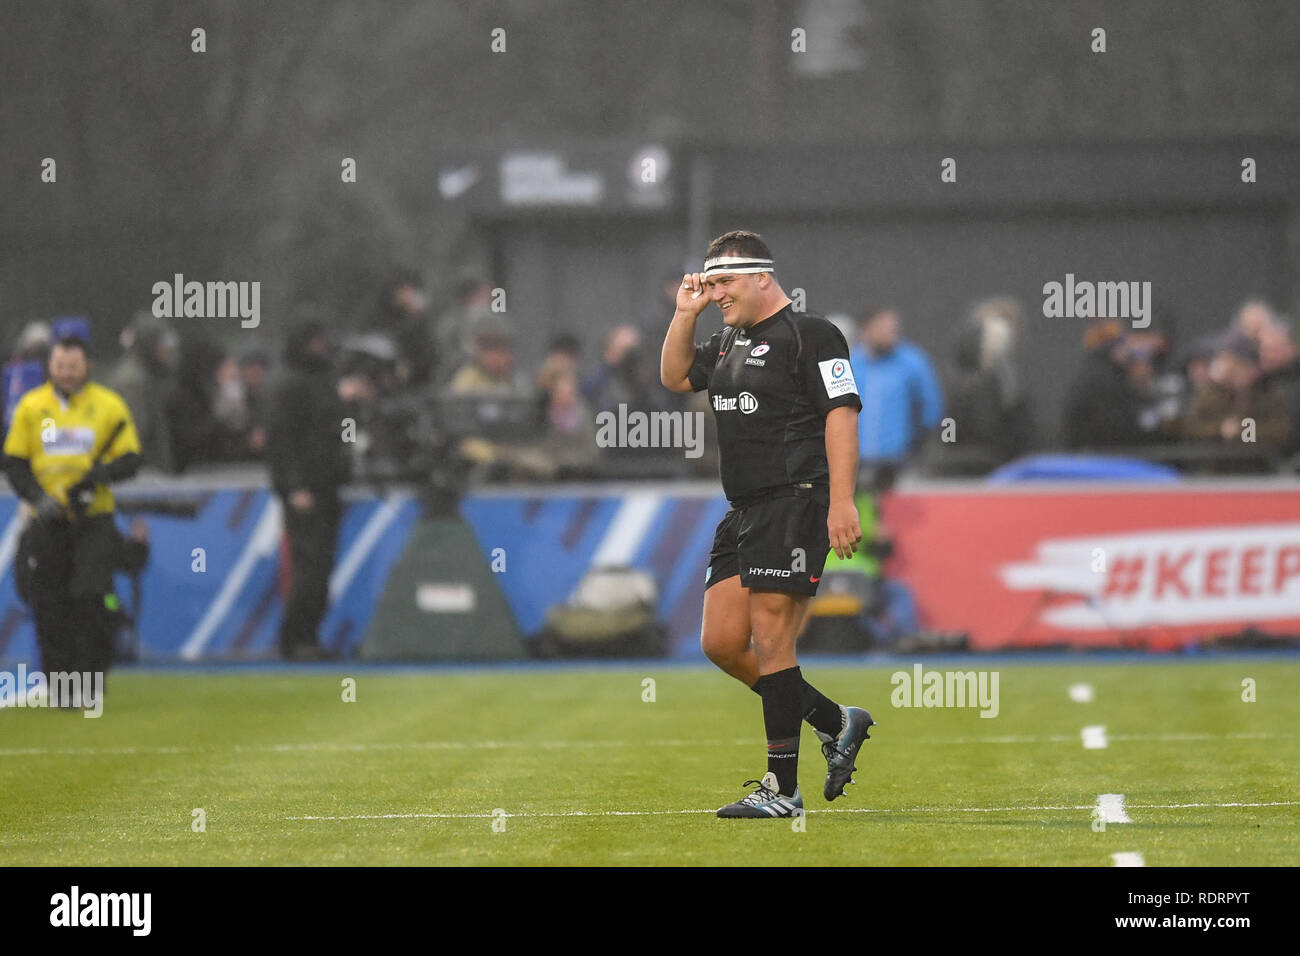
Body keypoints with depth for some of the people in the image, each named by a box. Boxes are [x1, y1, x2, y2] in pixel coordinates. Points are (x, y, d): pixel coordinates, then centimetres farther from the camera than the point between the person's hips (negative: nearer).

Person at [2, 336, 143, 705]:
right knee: (49, 605, 0)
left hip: (93, 520, -2)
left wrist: (97, 475, -18)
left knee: (91, 598, -14)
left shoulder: (109, 406, 3)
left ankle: (91, 679, -3)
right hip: (47, 522, 2)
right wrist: (38, 497, -9)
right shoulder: (31, 407, 6)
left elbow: (129, 460, 1)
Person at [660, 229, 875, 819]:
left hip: (794, 504, -9)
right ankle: (836, 724, 19)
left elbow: (841, 415, -15)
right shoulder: (729, 341, 17)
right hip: (743, 513, 9)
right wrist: (685, 315, 13)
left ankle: (782, 789, -5)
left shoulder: (810, 336, -9)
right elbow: (675, 377, 29)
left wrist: (841, 503, -23)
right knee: (721, 643, 6)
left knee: (771, 644, -10)